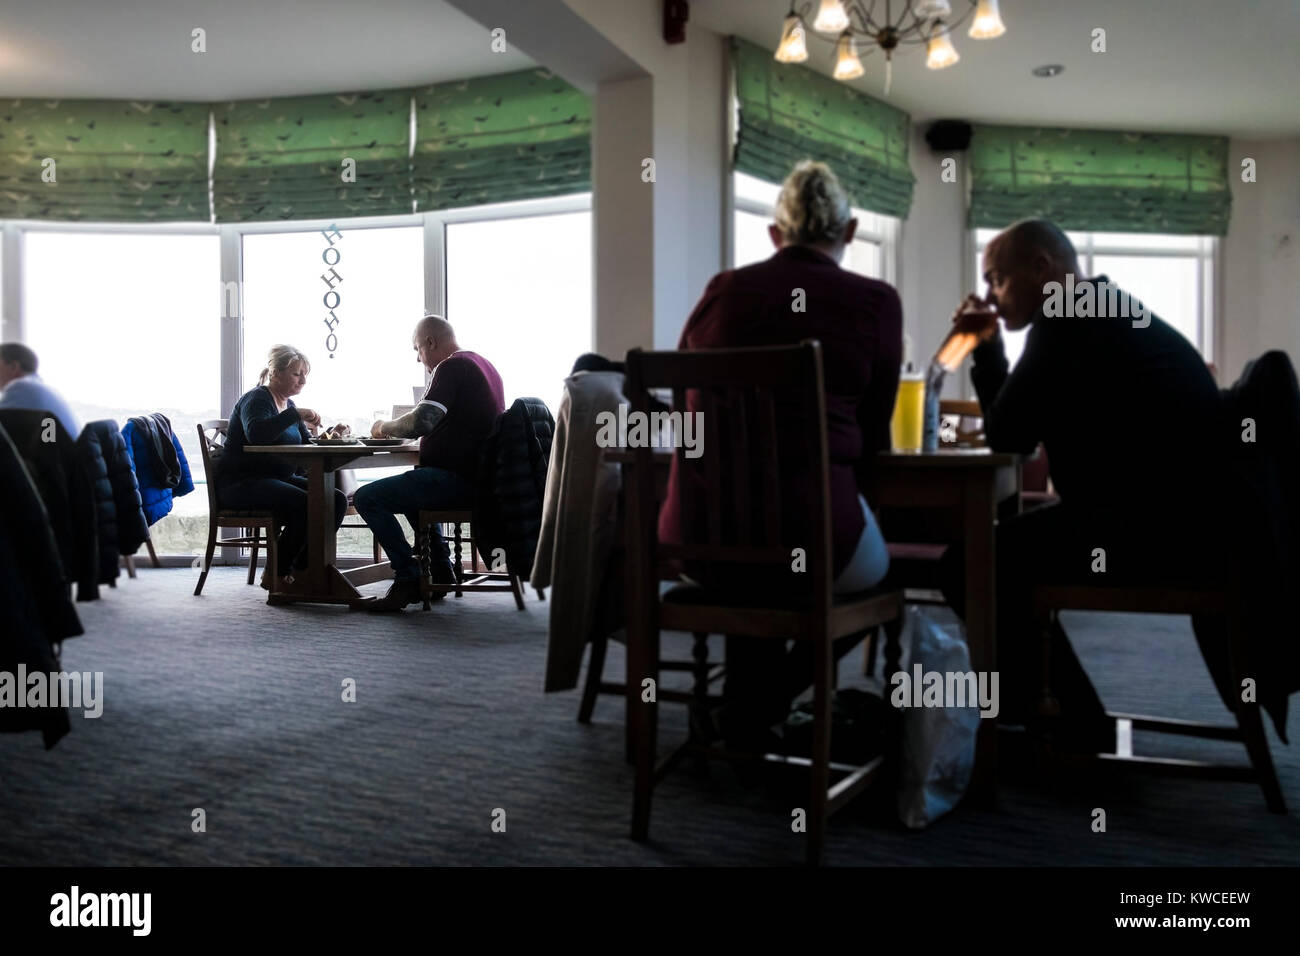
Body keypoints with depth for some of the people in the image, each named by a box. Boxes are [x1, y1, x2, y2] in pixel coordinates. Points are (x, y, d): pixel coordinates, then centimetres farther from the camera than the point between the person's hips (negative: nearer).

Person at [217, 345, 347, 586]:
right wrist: (295, 415, -30)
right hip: (241, 483, -9)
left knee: (336, 499, -11)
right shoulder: (256, 399, -9)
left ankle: (302, 568, -4)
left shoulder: (288, 404, 17)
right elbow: (255, 433, -31)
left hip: (278, 479, 9)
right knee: (305, 505, -31)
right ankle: (276, 574, -13)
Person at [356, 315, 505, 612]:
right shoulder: (482, 364, 18)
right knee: (409, 485, 36)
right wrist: (399, 429, 19)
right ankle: (440, 569, 29)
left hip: (458, 478, -11)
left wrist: (385, 427, -5)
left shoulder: (451, 367, -13)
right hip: (481, 475, 11)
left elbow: (420, 423, -24)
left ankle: (409, 579, -9)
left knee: (367, 497, -11)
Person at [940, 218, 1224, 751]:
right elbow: (1018, 430, 23)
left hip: (1156, 526, -11)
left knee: (966, 564, -7)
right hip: (1174, 518, 11)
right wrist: (986, 347, 16)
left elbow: (1006, 438, -10)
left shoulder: (1067, 320, -12)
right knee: (1007, 546, 22)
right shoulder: (1100, 316, 21)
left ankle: (1077, 720, 9)